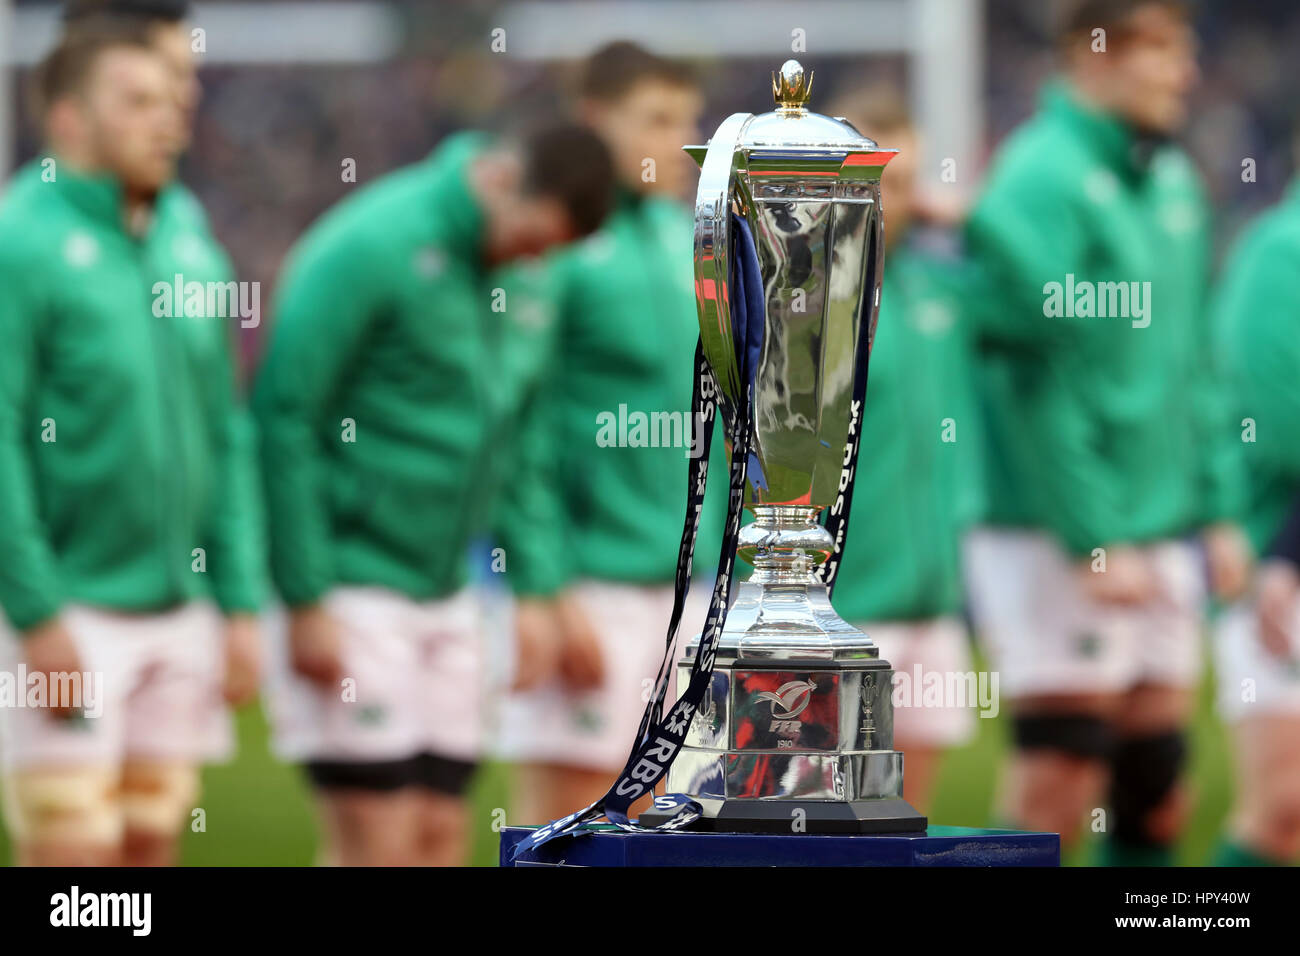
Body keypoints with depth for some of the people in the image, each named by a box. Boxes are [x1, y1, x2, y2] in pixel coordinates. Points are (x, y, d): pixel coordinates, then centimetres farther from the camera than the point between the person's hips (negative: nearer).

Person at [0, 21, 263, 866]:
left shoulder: (191, 241, 10)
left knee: (152, 845, 7)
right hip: (70, 614, -6)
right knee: (71, 854, -7)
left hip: (180, 608, 6)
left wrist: (241, 604, 9)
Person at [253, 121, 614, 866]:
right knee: (381, 844, -10)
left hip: (445, 594, 7)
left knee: (440, 834, 5)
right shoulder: (372, 246, -16)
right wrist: (306, 602, -17)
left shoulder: (517, 272, 7)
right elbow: (284, 417, -15)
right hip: (349, 597, -7)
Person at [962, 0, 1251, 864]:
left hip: (1162, 534, 8)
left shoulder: (1173, 182, 12)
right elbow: (1041, 378, -17)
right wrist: (1095, 541, -18)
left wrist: (1218, 509, 11)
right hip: (1056, 538, -8)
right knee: (1062, 781, -8)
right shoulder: (1041, 180, -13)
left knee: (1155, 784, 8)